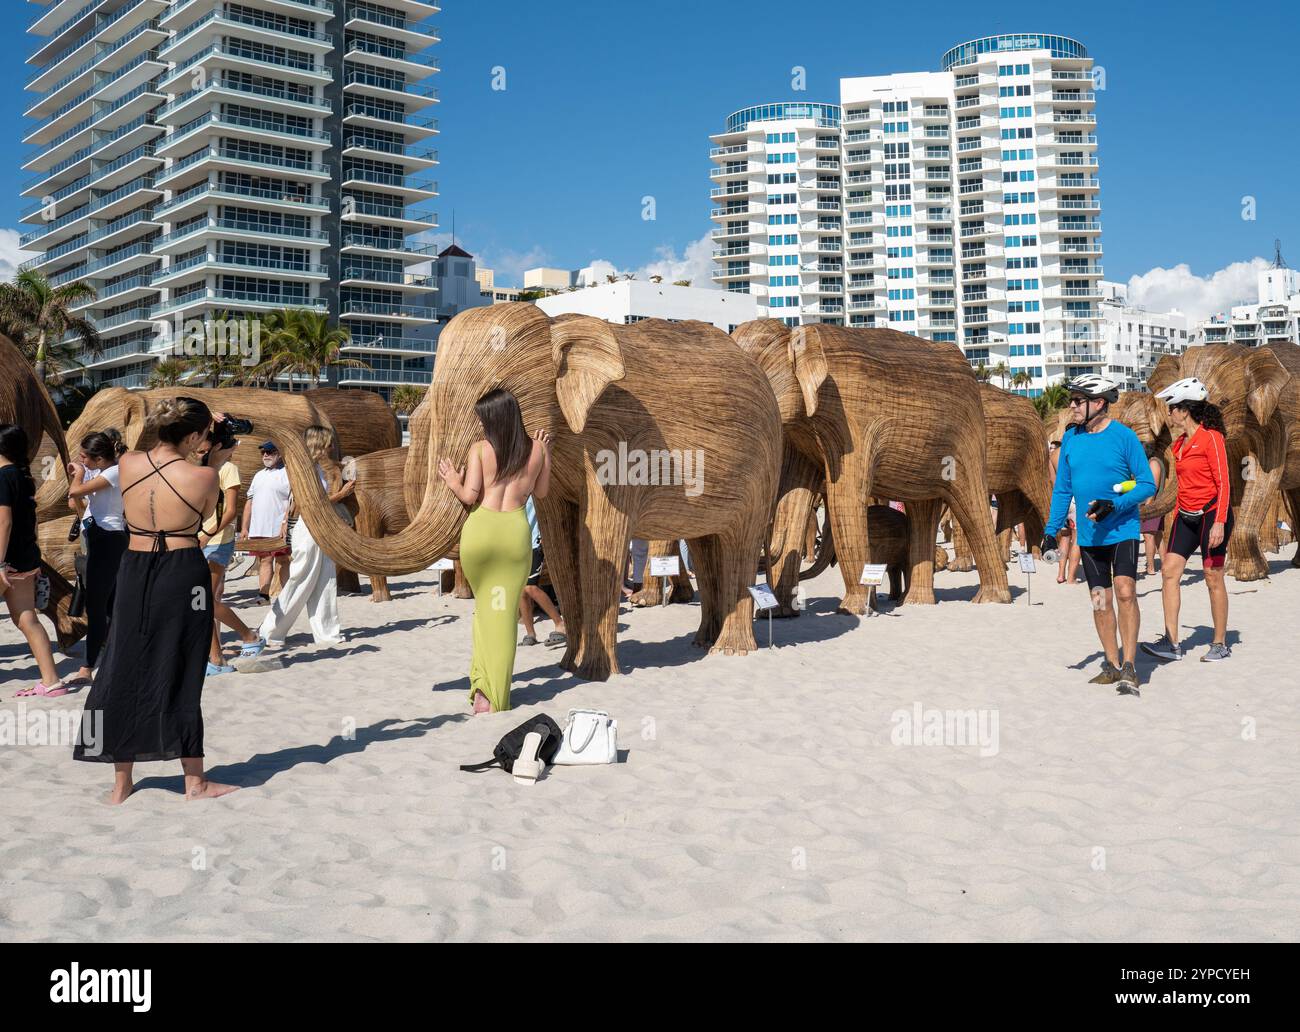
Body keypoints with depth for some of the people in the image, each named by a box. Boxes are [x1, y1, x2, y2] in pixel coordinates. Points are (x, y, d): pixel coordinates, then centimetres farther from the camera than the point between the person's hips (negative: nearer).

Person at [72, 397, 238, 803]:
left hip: (133, 574, 4)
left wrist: (203, 421, 23)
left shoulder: (127, 463, -2)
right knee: (179, 677, 6)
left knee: (124, 672, 12)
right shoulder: (203, 476, -14)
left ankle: (121, 783, 19)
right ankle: (195, 781, 16)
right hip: (184, 575, -3)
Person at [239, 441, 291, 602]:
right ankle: (263, 595, 0)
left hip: (279, 530, -6)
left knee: (282, 561, 0)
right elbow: (249, 502, 20)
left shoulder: (287, 474, -4)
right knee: (264, 560, 3)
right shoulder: (258, 475, 19)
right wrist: (244, 528, 14)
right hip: (258, 529, 6)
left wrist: (286, 523, -21)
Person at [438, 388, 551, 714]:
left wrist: (452, 481, 15)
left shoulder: (479, 449, -1)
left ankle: (483, 685, 10)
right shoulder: (536, 449, 7)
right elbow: (540, 492, 19)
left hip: (480, 528, -1)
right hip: (515, 530, 1)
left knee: (484, 605, 17)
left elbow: (469, 495, -4)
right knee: (504, 613, 5)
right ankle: (494, 696, 6)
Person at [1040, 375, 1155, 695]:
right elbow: (1062, 489, 13)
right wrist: (1051, 531, 6)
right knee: (1100, 601, 9)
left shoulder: (1124, 436, -8)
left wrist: (1113, 505, -21)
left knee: (1125, 593, -15)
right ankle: (1112, 666, 20)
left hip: (1122, 531, -5)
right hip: (1088, 535, 5)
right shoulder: (1070, 439, 7)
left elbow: (1148, 485, -7)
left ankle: (1129, 668, -10)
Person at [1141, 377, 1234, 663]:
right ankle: (1171, 643, -5)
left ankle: (1220, 644, 11)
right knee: (1169, 570, -4)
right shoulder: (1180, 444, 13)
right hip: (1186, 517, 8)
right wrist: (1177, 517, 19)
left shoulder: (1211, 437, -11)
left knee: (1213, 578, -1)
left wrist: (1219, 522, -20)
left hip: (1211, 514, -8)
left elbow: (1223, 483, -14)